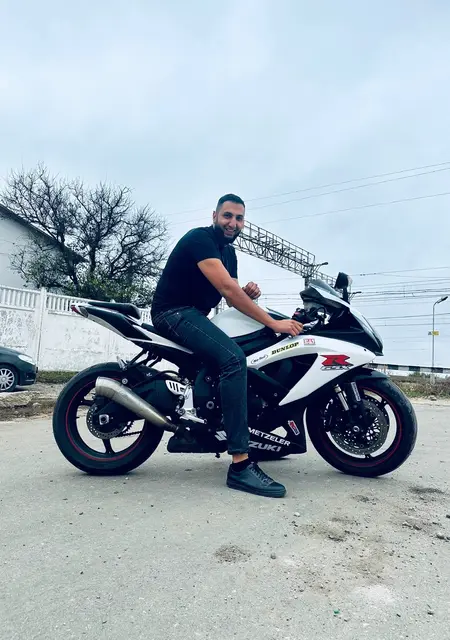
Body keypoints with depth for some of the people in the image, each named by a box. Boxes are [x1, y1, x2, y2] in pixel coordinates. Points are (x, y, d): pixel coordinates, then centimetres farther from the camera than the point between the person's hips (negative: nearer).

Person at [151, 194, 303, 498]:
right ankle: (240, 465, -32)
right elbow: (227, 288, -26)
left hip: (196, 316, 10)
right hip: (174, 313, -10)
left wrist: (248, 293, -13)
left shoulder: (229, 252, 14)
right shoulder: (200, 238, -15)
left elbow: (232, 295, 12)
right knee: (234, 358, -31)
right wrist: (274, 323, -26)